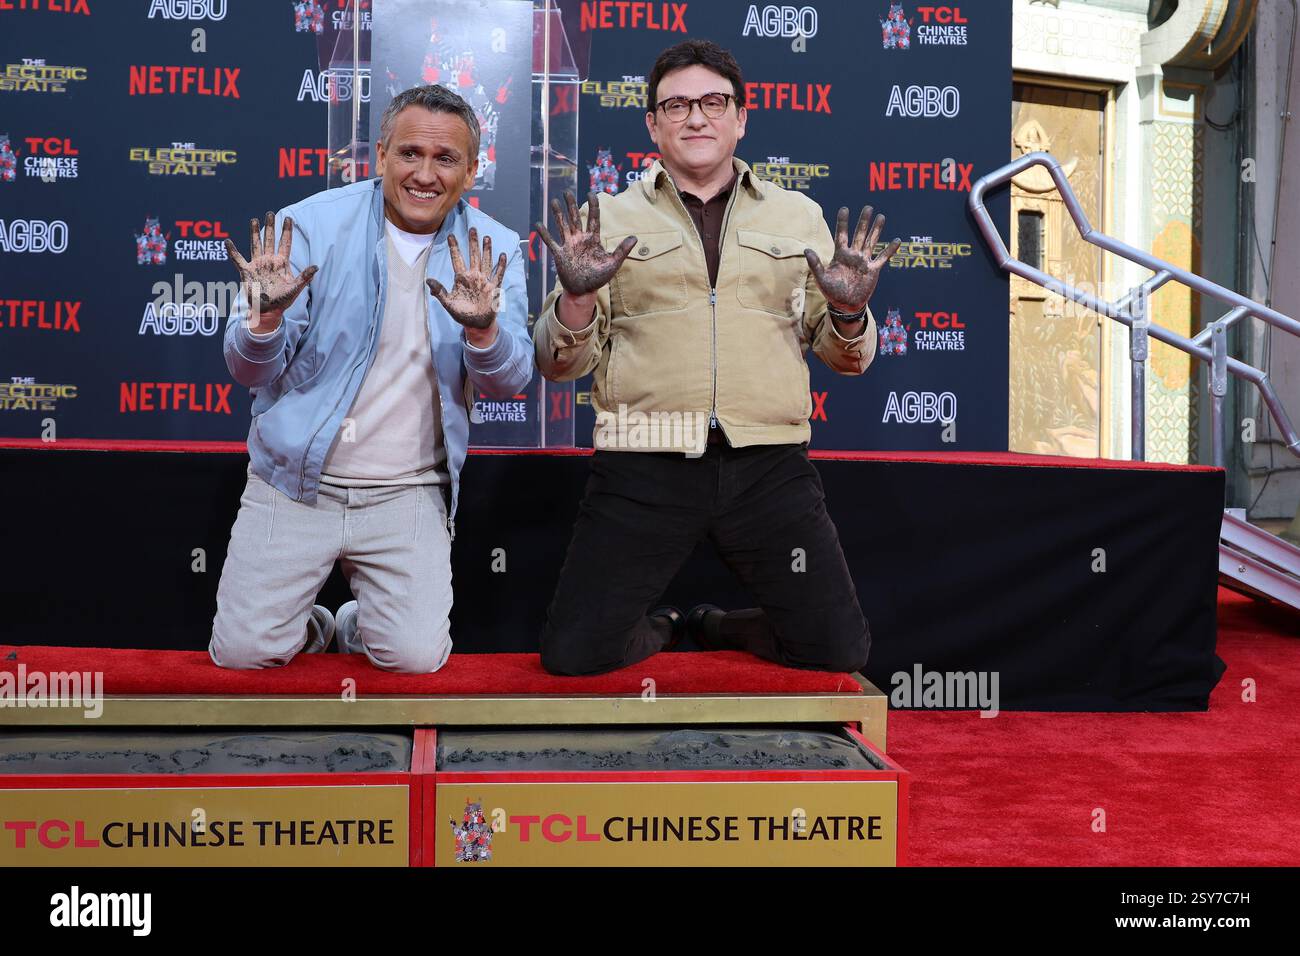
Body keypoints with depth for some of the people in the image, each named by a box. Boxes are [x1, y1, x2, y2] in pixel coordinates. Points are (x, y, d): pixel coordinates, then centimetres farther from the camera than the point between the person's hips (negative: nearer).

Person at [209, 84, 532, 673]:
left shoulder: (493, 250, 0)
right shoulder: (313, 223, -5)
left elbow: (507, 383, -9)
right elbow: (251, 372, -5)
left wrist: (483, 329, -31)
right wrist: (265, 317, -28)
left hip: (407, 493, 1)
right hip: (295, 482, 0)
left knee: (417, 657, -12)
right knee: (242, 651, -7)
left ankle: (359, 623, 22)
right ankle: (311, 625, 27)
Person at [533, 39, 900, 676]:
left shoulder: (800, 216, 14)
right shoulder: (606, 219, 8)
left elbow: (847, 360, 15)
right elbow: (559, 365, 4)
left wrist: (849, 312, -7)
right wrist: (577, 297, -16)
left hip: (768, 467, 2)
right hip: (645, 464, -1)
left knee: (841, 650, -1)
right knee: (574, 654, -9)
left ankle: (715, 627, 26)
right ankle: (658, 629, 24)